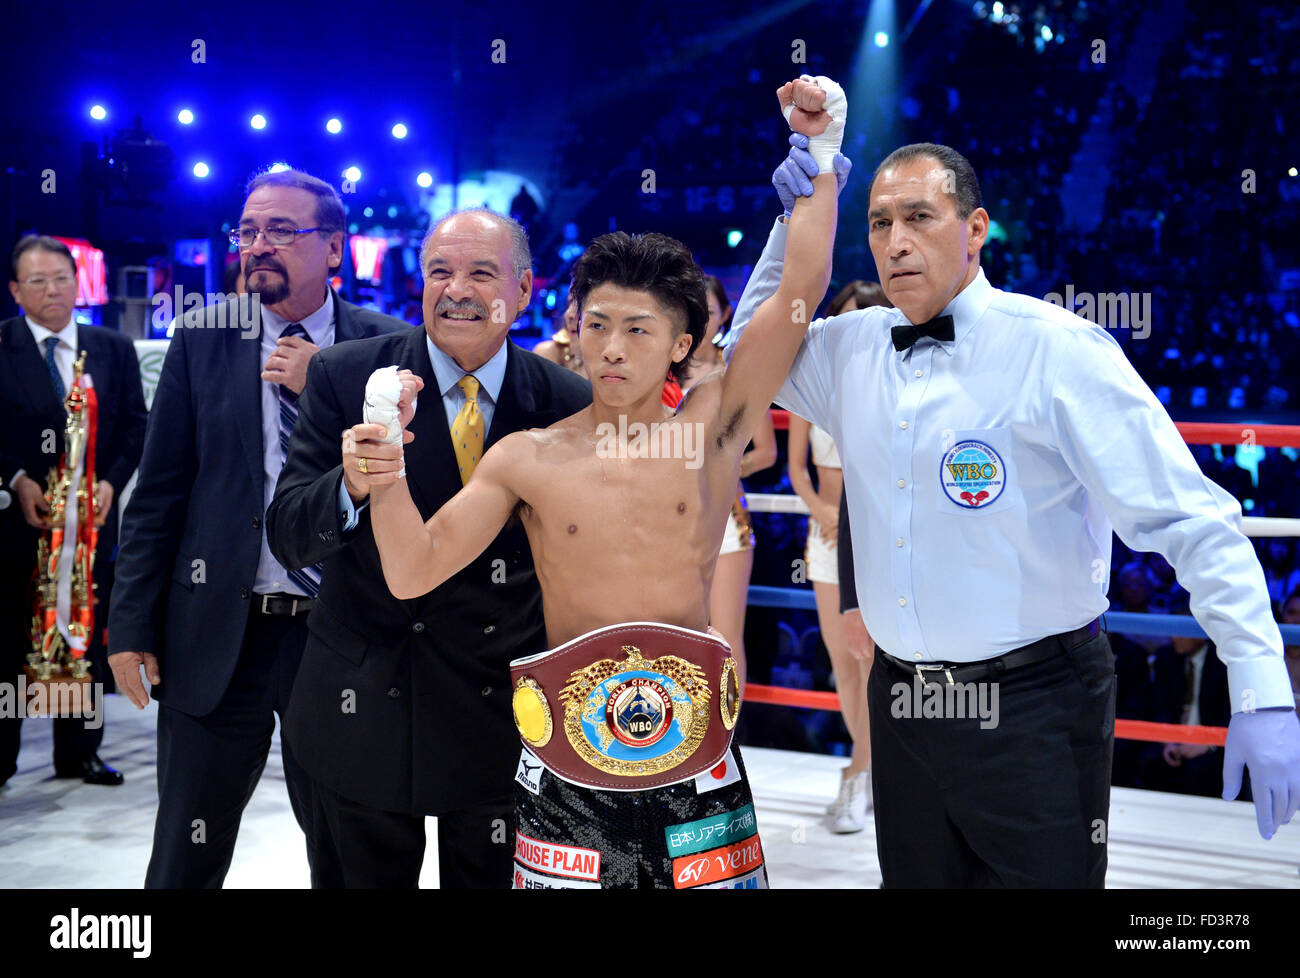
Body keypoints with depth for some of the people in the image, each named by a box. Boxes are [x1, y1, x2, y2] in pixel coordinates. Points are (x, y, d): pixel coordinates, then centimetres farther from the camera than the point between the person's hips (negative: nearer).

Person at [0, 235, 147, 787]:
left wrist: (111, 482, -6)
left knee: (85, 637, 9)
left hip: (91, 514, 3)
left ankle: (79, 753, 20)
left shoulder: (115, 350, 9)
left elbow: (135, 425, 8)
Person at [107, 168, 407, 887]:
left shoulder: (385, 346, -1)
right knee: (186, 858, 13)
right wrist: (132, 625, -2)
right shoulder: (202, 336, 3)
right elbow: (158, 492, 2)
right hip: (217, 635, 1)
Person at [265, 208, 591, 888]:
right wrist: (352, 488, -33)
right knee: (359, 878, 19)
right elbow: (287, 539, -12)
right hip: (361, 712, 0)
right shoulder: (346, 377, -8)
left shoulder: (569, 404, -5)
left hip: (506, 715, 0)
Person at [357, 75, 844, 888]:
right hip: (567, 752, 0)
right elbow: (414, 572, -3)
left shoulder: (710, 429, -1)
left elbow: (802, 287, -6)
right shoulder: (528, 458, 0)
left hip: (693, 739, 0)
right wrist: (389, 479, -20)